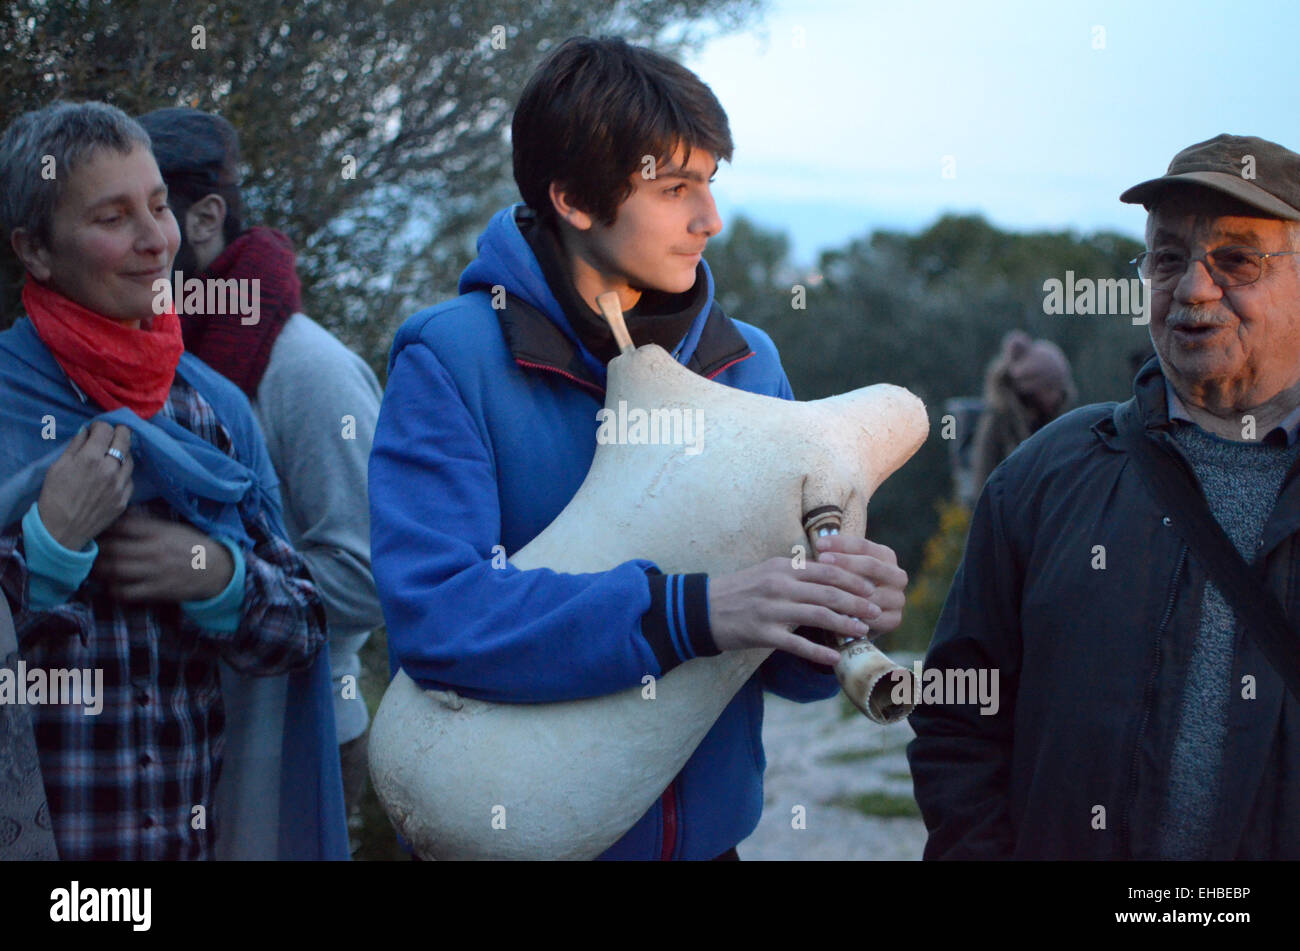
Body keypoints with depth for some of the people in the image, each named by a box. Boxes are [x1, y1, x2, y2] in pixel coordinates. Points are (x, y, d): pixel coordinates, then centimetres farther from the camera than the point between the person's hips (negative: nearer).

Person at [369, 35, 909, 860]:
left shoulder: (748, 364, 2)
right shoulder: (450, 362, -12)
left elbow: (787, 668, 3)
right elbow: (432, 613, -25)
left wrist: (841, 607, -20)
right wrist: (691, 612, -32)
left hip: (705, 826, 5)